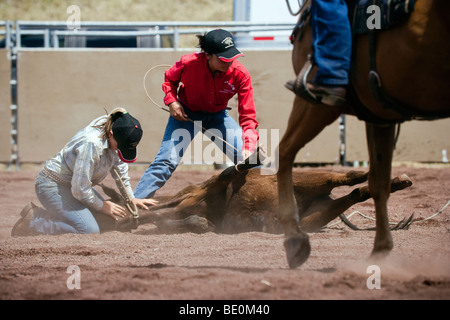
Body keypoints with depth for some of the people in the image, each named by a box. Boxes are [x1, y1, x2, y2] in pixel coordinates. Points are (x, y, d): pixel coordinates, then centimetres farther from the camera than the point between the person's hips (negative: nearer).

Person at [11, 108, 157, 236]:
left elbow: (120, 167, 13)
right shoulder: (91, 144, -34)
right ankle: (30, 223, -8)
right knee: (89, 229, -23)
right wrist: (101, 206, -10)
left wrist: (131, 198, 15)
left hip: (76, 184, 10)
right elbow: (80, 190, -26)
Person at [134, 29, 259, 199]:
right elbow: (170, 79, -3)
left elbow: (247, 115, -22)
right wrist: (172, 101, -20)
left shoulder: (240, 74, -26)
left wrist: (249, 145, -36)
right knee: (167, 161, -17)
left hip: (218, 117, 2)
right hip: (186, 114, -2)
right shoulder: (189, 63, -29)